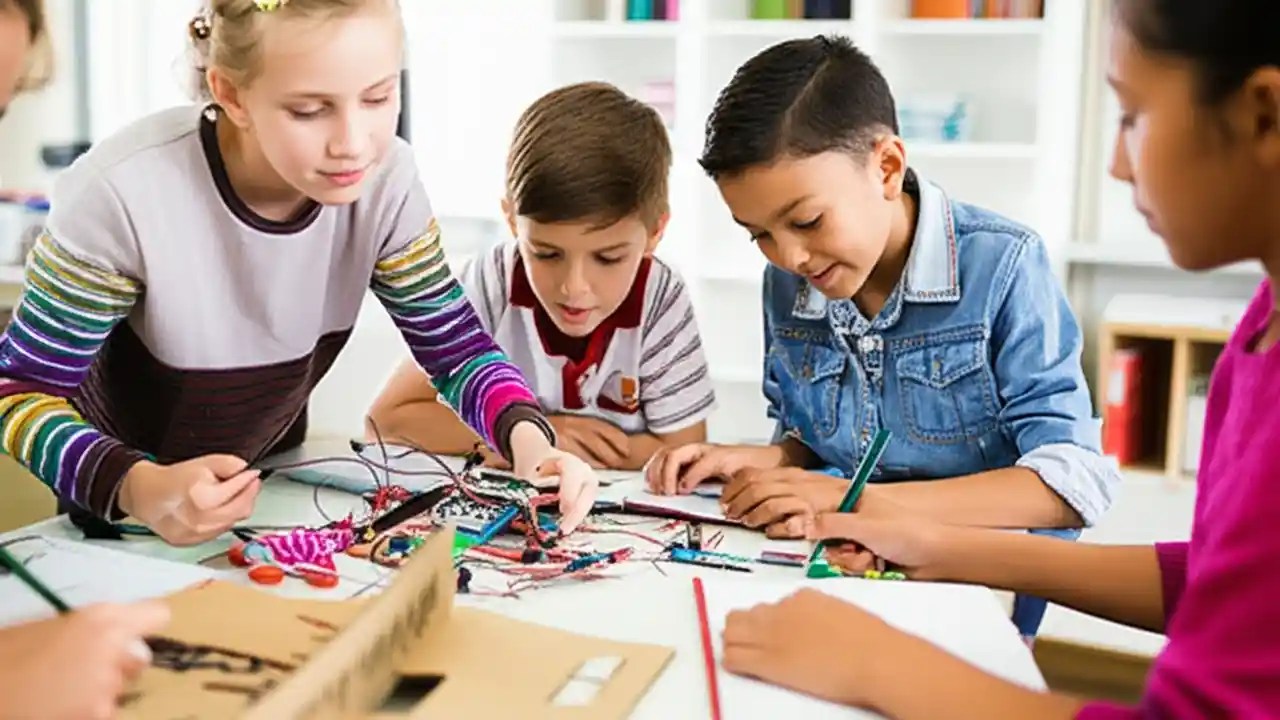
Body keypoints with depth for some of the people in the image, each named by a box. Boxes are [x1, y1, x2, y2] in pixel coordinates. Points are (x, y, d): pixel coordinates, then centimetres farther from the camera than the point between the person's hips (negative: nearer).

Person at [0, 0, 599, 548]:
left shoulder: (384, 179, -18)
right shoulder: (124, 195, -29)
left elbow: (456, 349, -9)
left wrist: (527, 437, -29)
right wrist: (136, 487, -37)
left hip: (274, 494, 2)